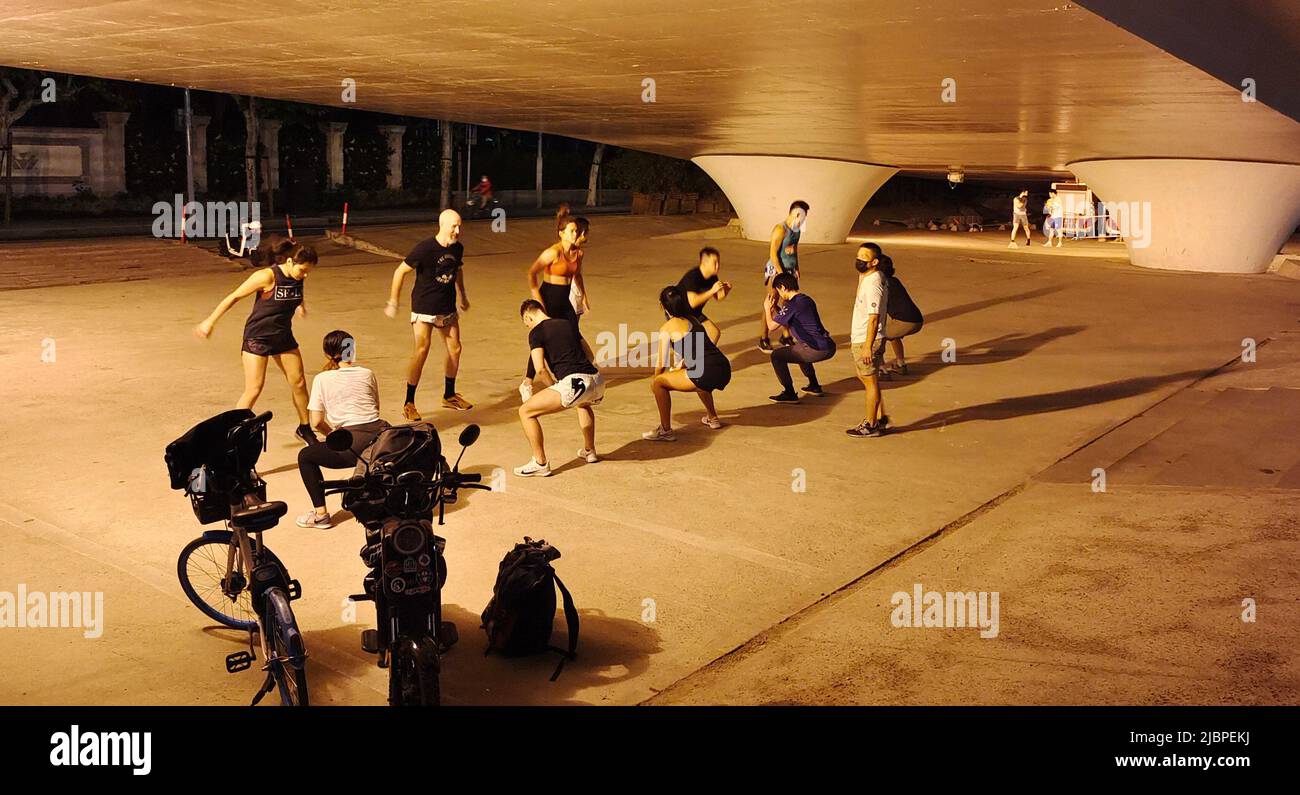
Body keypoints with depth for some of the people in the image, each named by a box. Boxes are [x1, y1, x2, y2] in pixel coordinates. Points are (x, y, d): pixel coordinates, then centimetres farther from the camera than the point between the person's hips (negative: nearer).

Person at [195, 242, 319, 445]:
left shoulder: (298, 278, -5)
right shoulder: (267, 277, -23)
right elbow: (234, 297, -16)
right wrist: (210, 321, -13)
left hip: (283, 335, 6)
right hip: (257, 336, -6)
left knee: (299, 383, 10)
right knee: (254, 389, -9)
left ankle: (304, 428, 29)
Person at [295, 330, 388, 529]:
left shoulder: (322, 379, 6)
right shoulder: (367, 374, 15)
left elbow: (316, 422, 4)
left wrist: (332, 434, 22)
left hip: (354, 445, -4)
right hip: (381, 439, 4)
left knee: (305, 456, 17)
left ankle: (320, 513, 10)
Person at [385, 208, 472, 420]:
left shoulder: (458, 248, -1)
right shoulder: (424, 249, -20)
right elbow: (400, 271, -12)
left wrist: (462, 295, 28)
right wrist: (393, 302, -10)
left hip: (448, 308, 7)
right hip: (424, 307, -6)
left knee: (455, 349, 10)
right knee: (422, 350, -15)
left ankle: (449, 396, 30)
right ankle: (409, 404, -6)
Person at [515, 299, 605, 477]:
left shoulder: (536, 332, 6)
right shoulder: (568, 324, 25)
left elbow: (540, 368, -5)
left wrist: (554, 384, 11)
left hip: (575, 383, -7)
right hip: (598, 381, 7)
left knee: (526, 412, 5)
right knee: (583, 403, 44)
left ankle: (540, 464, 6)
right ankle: (589, 452, 48)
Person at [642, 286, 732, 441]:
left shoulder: (667, 328, 1)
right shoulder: (693, 319, 21)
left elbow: (661, 365, 6)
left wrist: (657, 377, 26)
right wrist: (679, 369, 47)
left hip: (706, 374, -8)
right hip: (725, 370, 8)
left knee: (657, 383, 5)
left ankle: (665, 431, 5)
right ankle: (712, 418, 48)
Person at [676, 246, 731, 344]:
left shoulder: (712, 277, -7)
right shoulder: (692, 277, -30)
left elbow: (718, 297, 4)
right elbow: (693, 302, -38)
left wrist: (726, 290, -17)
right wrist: (711, 291, -40)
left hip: (694, 313, 8)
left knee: (715, 333, 5)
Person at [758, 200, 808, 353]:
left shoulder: (797, 230, 7)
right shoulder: (780, 230, -18)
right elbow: (773, 253, -19)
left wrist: (796, 269, 11)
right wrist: (781, 274, -20)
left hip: (790, 271, 8)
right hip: (776, 270, -8)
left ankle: (786, 336, 21)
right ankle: (763, 340, 4)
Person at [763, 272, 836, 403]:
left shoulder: (791, 305, -11)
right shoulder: (807, 300, 17)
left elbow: (771, 326, -4)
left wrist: (767, 309, 13)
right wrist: (774, 309, 32)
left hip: (817, 350, -9)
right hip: (829, 346, 9)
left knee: (777, 356, -2)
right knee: (798, 349, 37)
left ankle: (789, 394, -3)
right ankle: (814, 386, 41)